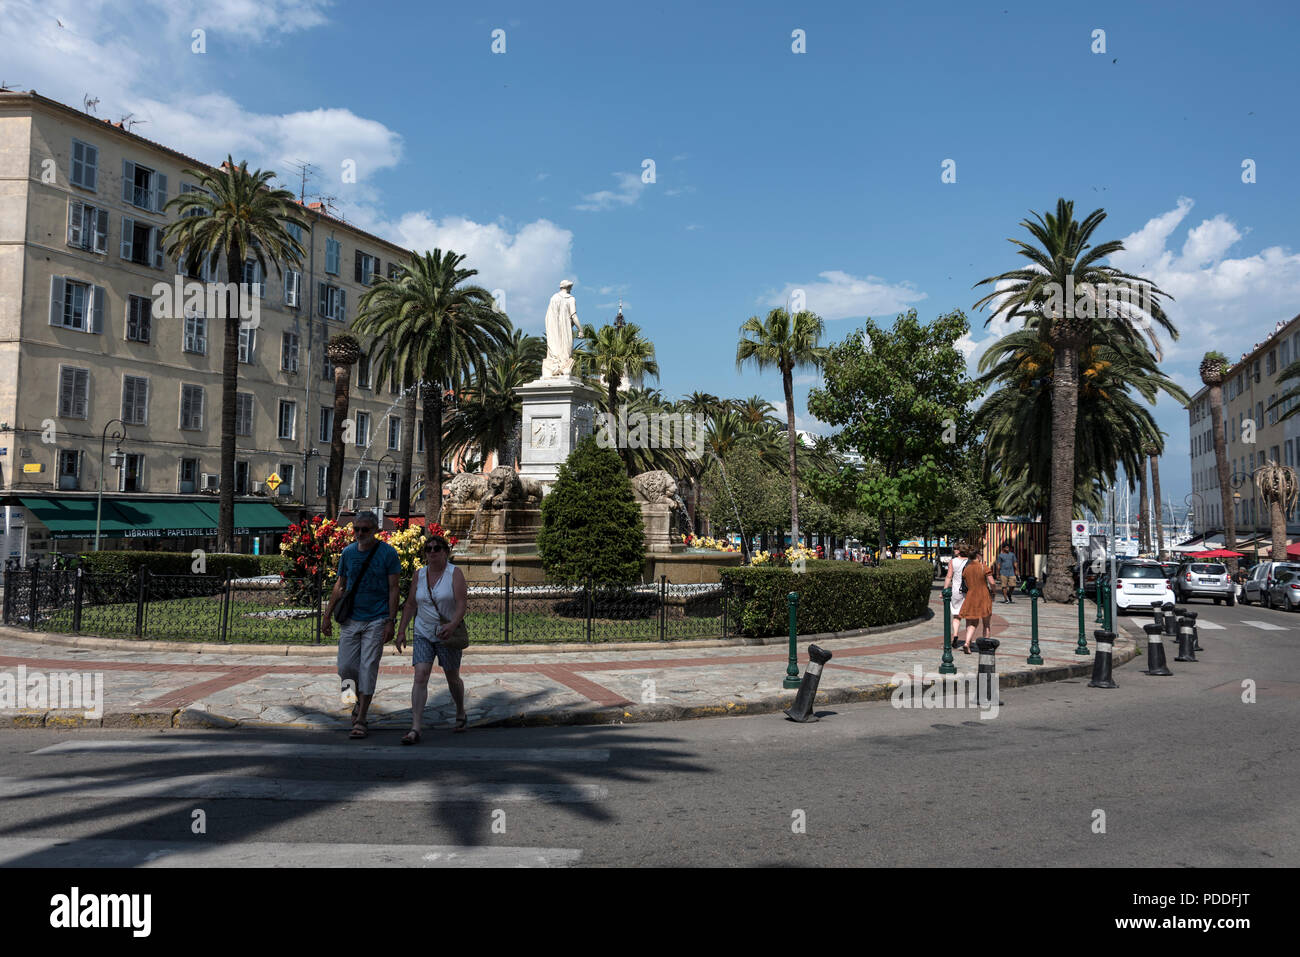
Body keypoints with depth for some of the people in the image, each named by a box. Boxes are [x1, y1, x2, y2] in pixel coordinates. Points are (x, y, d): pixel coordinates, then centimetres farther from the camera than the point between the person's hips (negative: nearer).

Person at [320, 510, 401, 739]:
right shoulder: (348, 553, 6)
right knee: (345, 668, 3)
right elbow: (340, 586, 14)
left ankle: (360, 721, -1)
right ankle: (361, 700, 31)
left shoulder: (388, 553, -5)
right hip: (350, 619, 4)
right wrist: (327, 615, 10)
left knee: (368, 668, -6)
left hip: (376, 620, -4)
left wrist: (391, 621, -11)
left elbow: (393, 589, -5)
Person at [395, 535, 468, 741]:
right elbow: (411, 604, 11)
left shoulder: (455, 574, -8)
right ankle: (415, 729, -16)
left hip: (447, 636, -2)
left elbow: (461, 605, -16)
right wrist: (401, 631, 7)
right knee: (420, 677, -12)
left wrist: (452, 625, -33)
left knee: (453, 678, 11)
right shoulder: (419, 575, 5)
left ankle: (460, 713, 39)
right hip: (423, 634, 3)